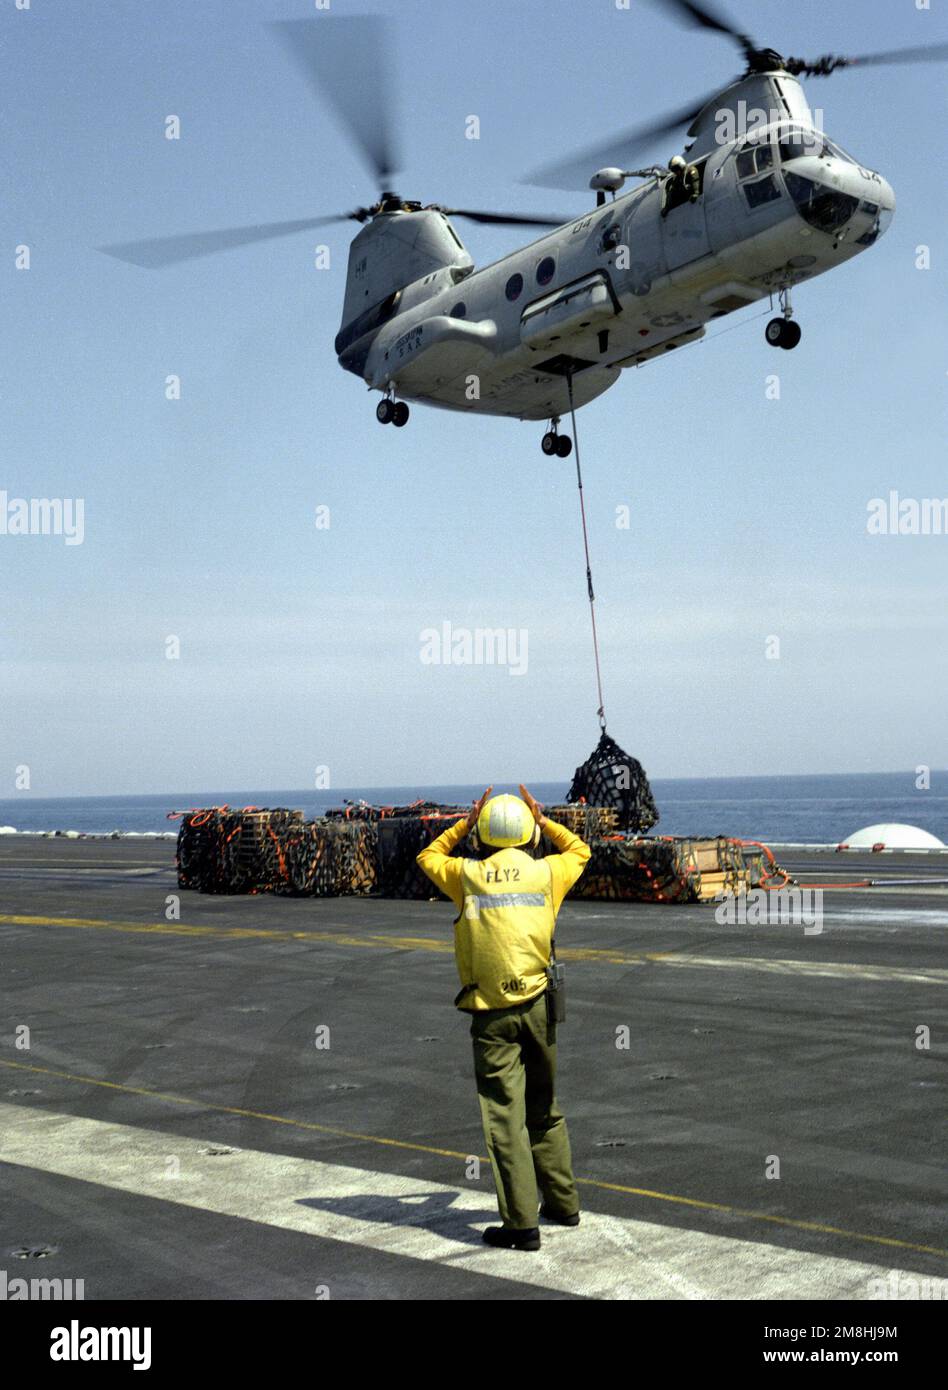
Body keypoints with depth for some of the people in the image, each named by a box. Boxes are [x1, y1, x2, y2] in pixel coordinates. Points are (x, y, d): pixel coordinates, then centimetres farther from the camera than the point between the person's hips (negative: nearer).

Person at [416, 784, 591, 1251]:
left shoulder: (468, 876, -1)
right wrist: (543, 819, 29)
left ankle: (522, 1222, -4)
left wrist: (464, 824, 24)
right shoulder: (546, 872, 3)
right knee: (545, 1110, 18)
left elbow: (428, 857, 21)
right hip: (537, 1005, 3)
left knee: (505, 1116, -2)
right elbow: (579, 850, 25)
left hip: (490, 1012, -3)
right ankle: (562, 1202, 27)